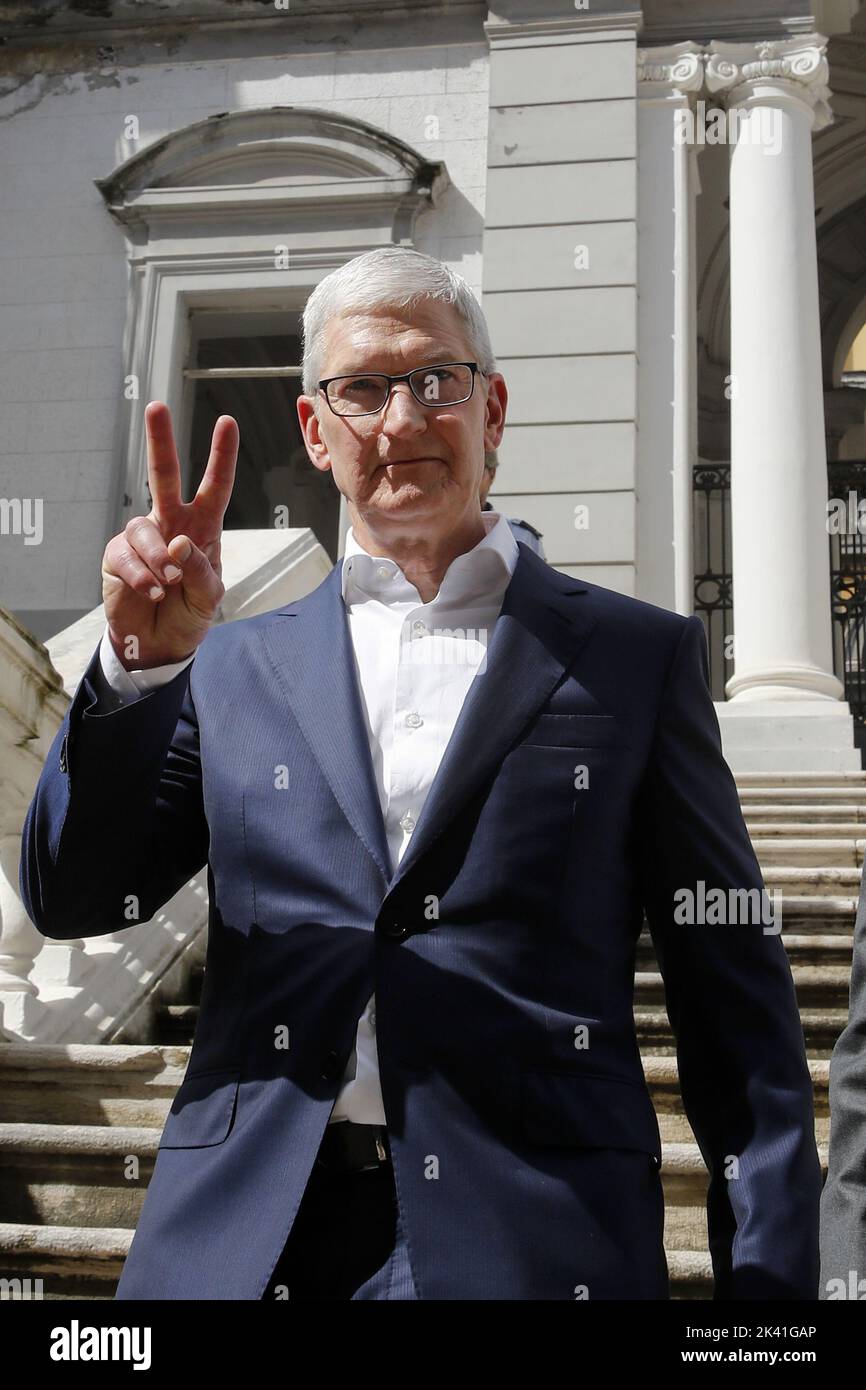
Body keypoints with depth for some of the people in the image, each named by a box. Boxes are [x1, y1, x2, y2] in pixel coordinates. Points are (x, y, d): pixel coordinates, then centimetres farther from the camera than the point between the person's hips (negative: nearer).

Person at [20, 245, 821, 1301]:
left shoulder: (639, 656, 3)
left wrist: (768, 1272, -4)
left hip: (534, 1237, -1)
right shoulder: (236, 669, 9)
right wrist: (141, 662, -9)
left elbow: (736, 1003, 2)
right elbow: (68, 900, 4)